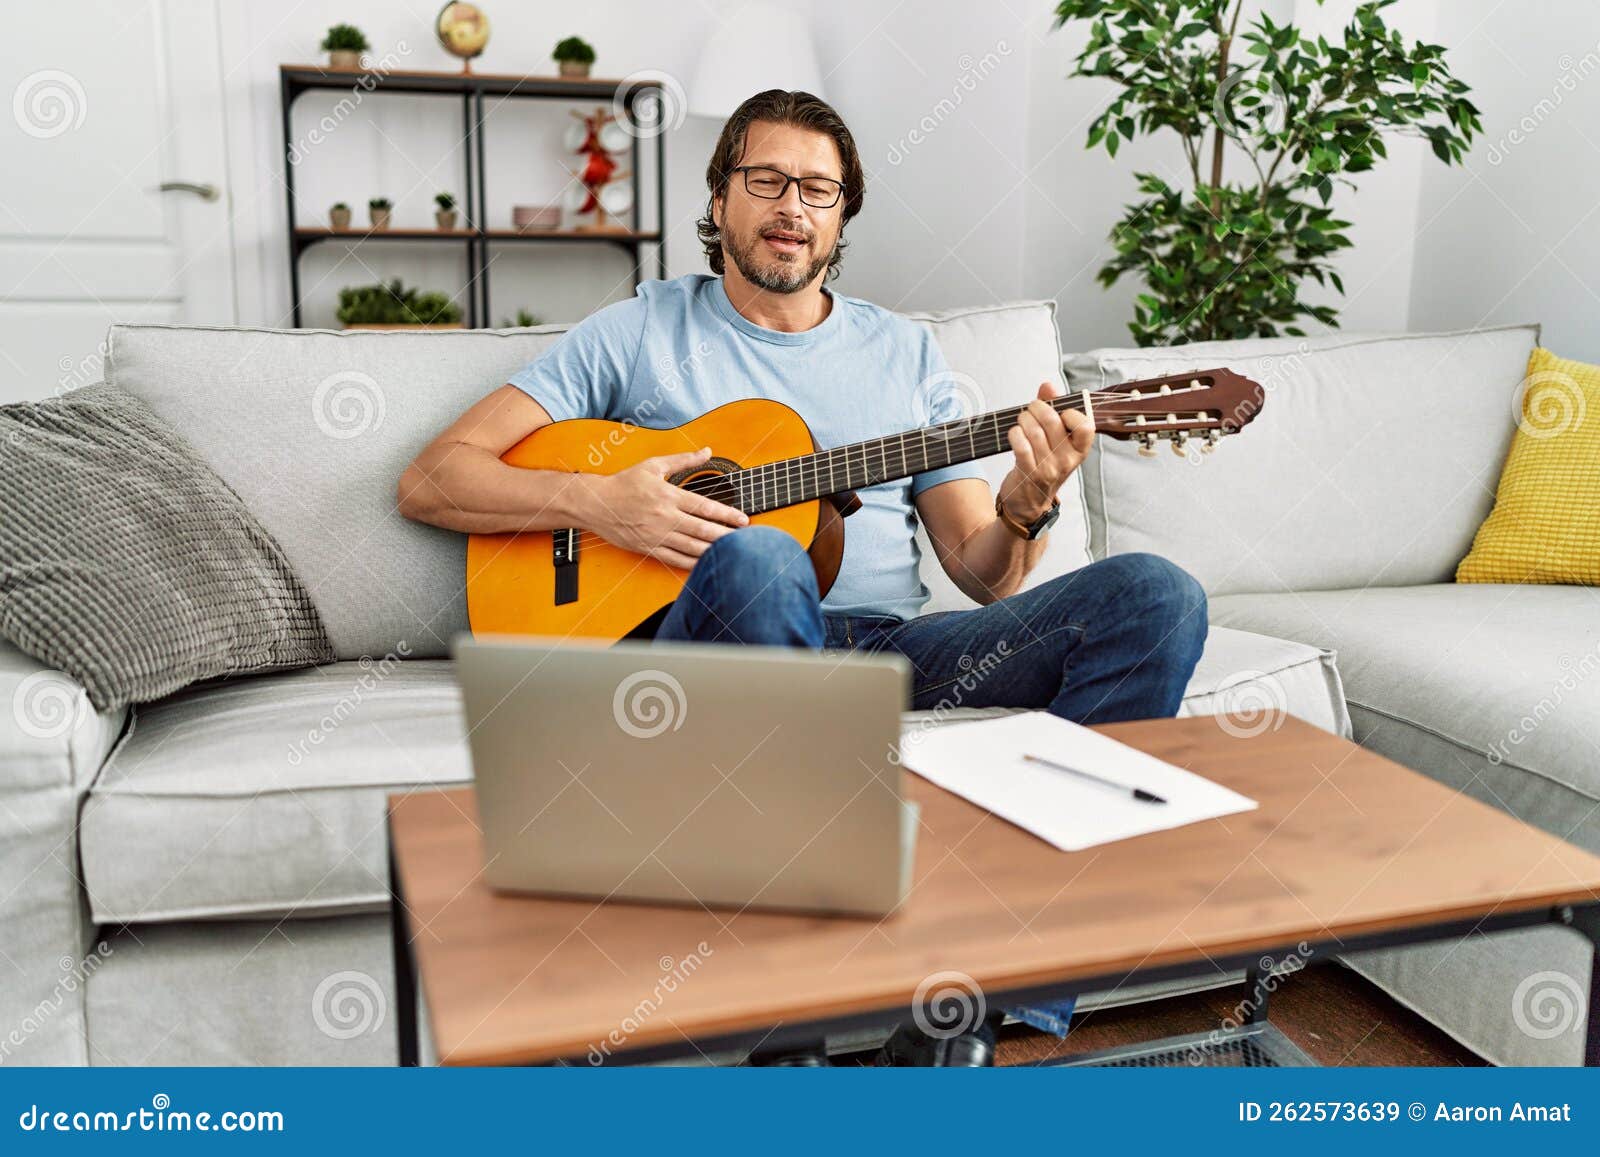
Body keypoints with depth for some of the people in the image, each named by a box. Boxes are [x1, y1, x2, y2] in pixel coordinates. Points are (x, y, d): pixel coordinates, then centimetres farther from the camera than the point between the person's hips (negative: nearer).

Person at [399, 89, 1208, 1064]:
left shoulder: (906, 352, 20)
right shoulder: (642, 333, 12)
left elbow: (983, 573, 15)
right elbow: (431, 481, 7)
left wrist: (1026, 507, -9)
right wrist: (596, 501, -10)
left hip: (895, 647, 4)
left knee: (1157, 597, -19)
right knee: (753, 557, -39)